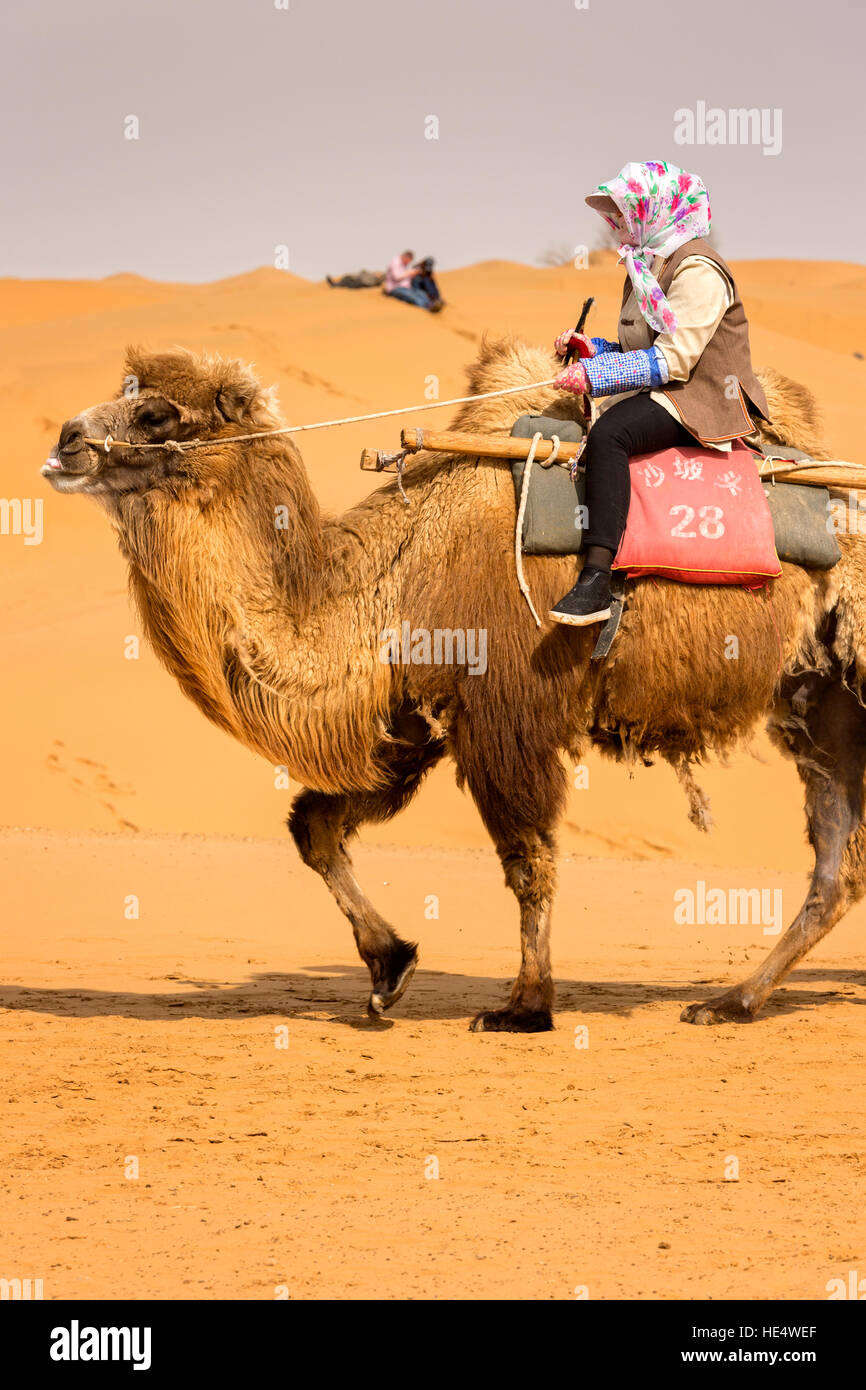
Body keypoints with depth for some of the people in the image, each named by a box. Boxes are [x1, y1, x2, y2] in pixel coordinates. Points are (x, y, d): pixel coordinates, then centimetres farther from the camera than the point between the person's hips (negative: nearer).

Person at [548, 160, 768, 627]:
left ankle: (596, 580, -42)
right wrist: (591, 349, 5)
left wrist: (597, 374, -24)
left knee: (607, 434, -32)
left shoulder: (697, 269, -12)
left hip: (700, 400, -10)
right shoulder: (646, 265, 19)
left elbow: (675, 359, -21)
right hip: (657, 395, 10)